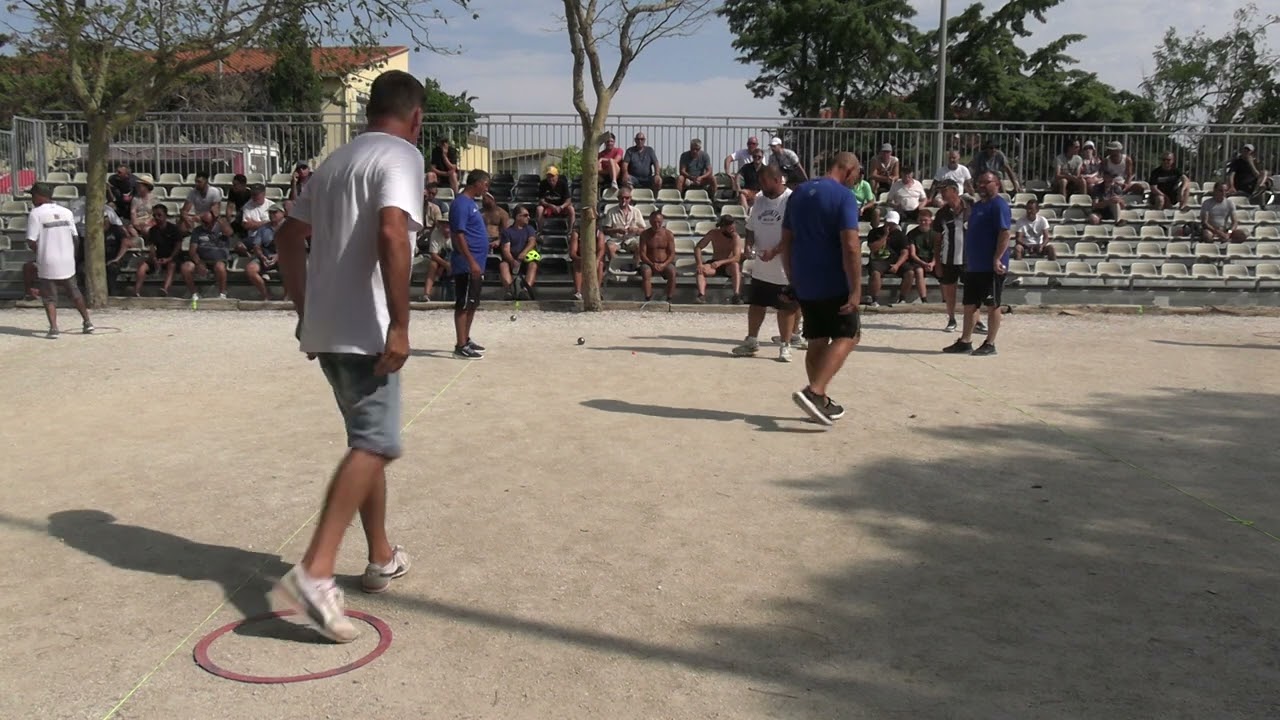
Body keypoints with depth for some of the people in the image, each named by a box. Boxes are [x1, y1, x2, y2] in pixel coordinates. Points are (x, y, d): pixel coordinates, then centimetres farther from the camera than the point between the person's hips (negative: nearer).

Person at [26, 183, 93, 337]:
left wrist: (40, 250, 7)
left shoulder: (36, 213, -9)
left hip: (47, 262, -4)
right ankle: (87, 322, 20)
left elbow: (31, 242, -12)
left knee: (49, 297, 5)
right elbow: (74, 237, 5)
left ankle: (53, 328, -6)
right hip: (67, 261, 4)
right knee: (74, 292, 19)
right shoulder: (66, 212, 3)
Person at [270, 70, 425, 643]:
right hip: (366, 330, -9)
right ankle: (313, 573, -19)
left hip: (324, 327, 9)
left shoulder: (336, 161, 19)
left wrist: (305, 310, 25)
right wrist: (400, 324, -23)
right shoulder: (401, 156, -6)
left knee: (369, 442, 18)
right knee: (374, 446, -10)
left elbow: (289, 237, 22)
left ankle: (382, 559, 27)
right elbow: (391, 234, -23)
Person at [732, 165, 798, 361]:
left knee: (786, 307, 5)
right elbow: (751, 226, 15)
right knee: (756, 303, 14)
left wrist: (773, 252, -23)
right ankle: (751, 341, 27)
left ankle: (785, 345, 14)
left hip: (784, 267, -6)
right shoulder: (760, 199, 7)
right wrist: (749, 243, -4)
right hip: (761, 267, 6)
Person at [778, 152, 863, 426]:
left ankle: (820, 402, 19)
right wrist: (856, 289, -18)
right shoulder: (844, 196, -12)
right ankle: (813, 391, -14)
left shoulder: (799, 193, 11)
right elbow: (850, 246, -20)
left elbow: (786, 241, 14)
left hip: (804, 283, 7)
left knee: (817, 340, 15)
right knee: (847, 336, 3)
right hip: (833, 283, -7)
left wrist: (793, 279, 20)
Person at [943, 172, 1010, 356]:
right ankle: (965, 342, 17)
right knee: (969, 305, 11)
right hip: (973, 266, 9)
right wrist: (968, 260, 21)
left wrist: (997, 259, -25)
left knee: (992, 305, -1)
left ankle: (990, 344, 5)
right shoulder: (977, 205, 18)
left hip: (991, 267, -9)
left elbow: (1005, 233, -19)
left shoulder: (999, 205, -10)